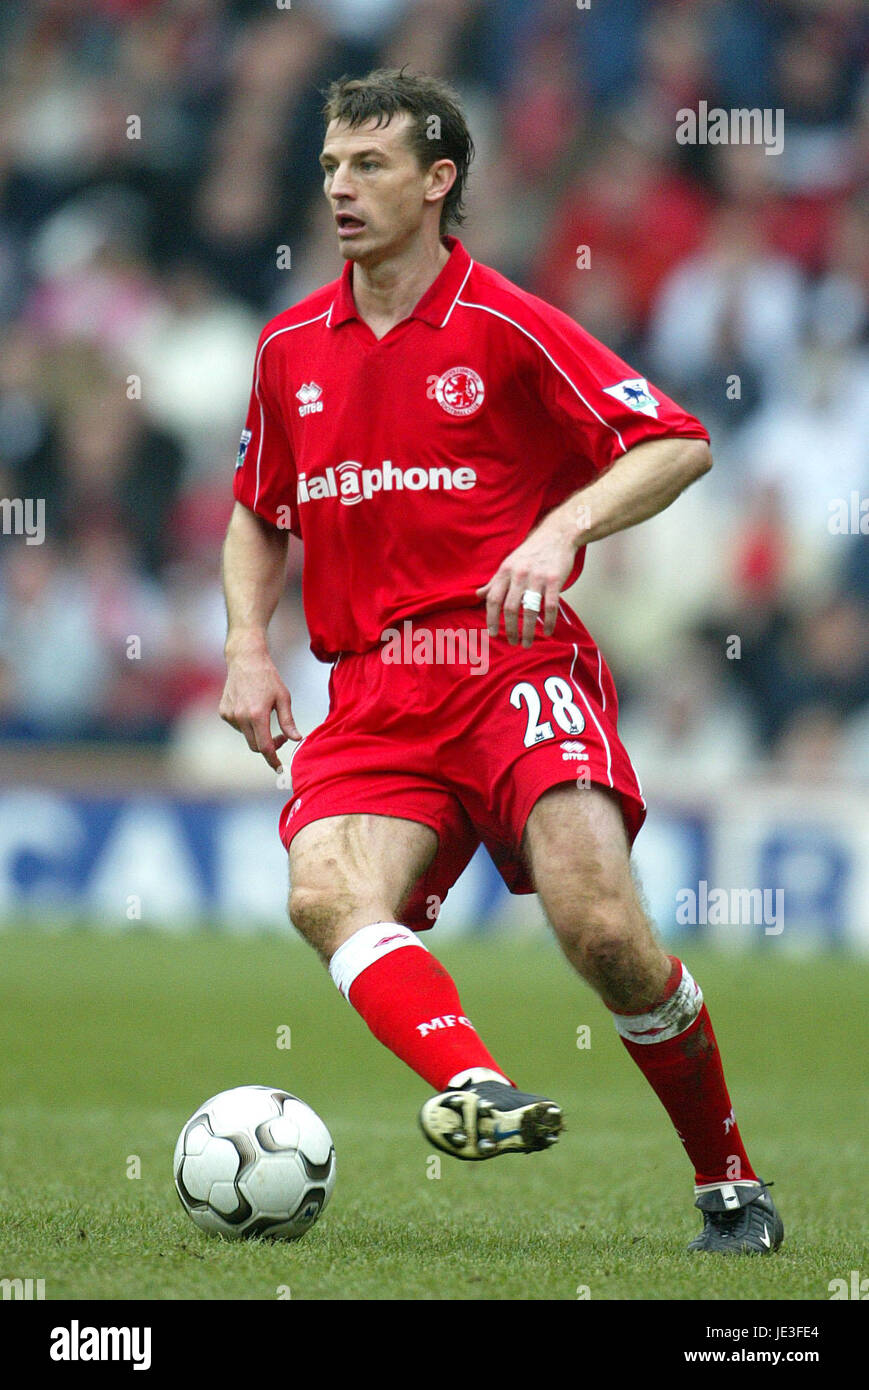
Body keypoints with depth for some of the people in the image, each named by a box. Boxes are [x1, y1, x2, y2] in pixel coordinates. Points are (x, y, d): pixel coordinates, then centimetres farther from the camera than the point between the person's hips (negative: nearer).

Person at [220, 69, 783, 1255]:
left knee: (600, 926, -20)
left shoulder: (507, 329, -2)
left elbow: (679, 445, -5)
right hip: (372, 699, 4)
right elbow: (259, 515, 28)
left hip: (513, 663, -4)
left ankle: (731, 1189, 1)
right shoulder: (291, 347, 14)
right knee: (325, 893, -27)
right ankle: (476, 1089, -50)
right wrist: (248, 647, 11)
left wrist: (558, 532, -19)